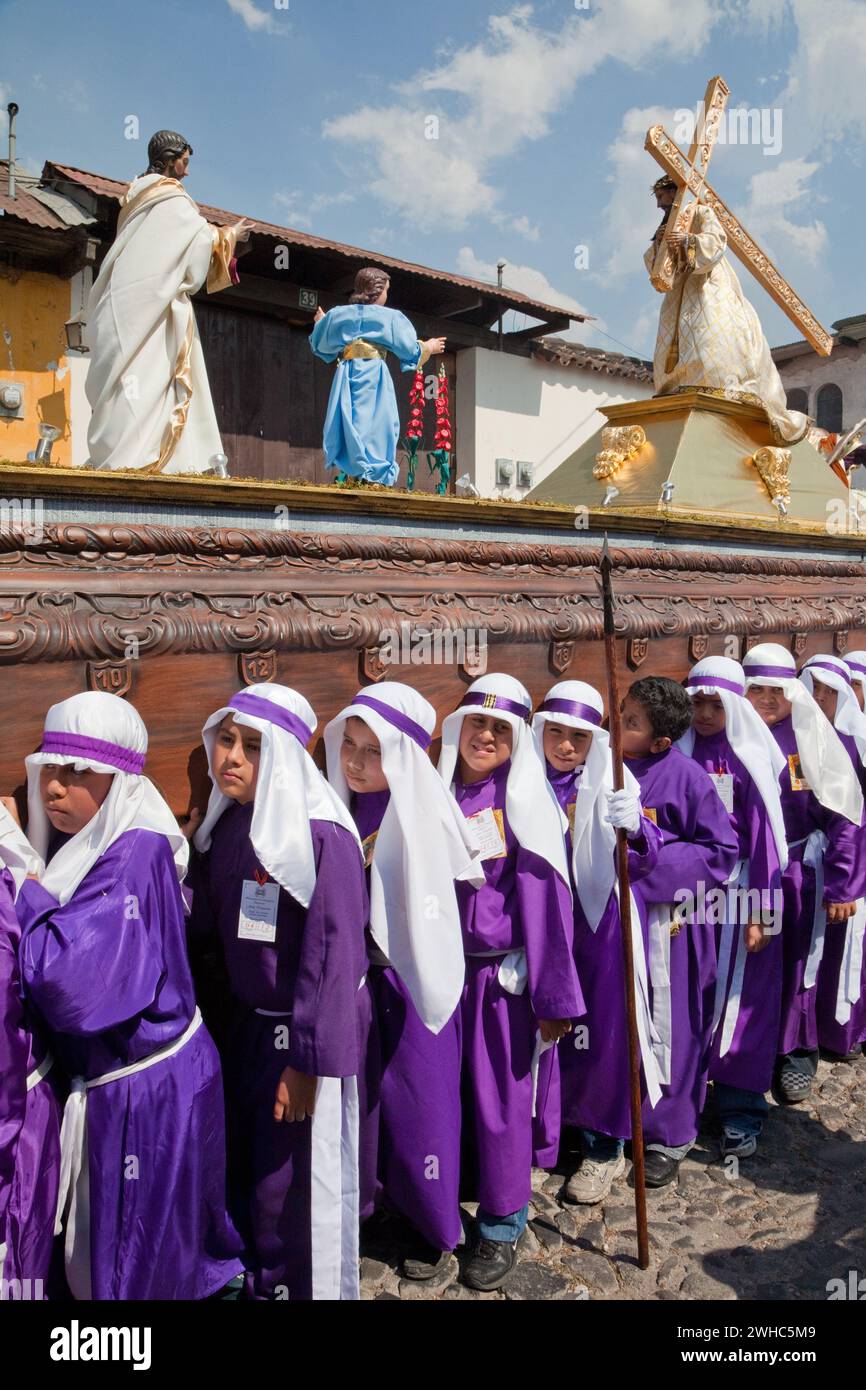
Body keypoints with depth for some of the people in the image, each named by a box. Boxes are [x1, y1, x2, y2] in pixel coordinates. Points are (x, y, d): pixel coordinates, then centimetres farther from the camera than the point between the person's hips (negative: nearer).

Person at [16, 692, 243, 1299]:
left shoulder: (135, 854, -24)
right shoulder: (75, 848, 2)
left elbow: (71, 975, -33)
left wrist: (20, 884, -22)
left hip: (148, 1088, -8)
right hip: (100, 1080, 8)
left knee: (140, 1263, 11)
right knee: (99, 1248, 26)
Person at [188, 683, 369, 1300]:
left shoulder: (321, 834, -23)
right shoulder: (225, 824, 1)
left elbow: (333, 952, -22)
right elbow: (202, 920, 7)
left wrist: (308, 1060, -20)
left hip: (304, 1030, -7)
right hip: (247, 1025, 8)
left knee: (292, 1189, 7)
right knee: (246, 1170, 23)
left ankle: (299, 1285, 33)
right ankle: (258, 1282, 46)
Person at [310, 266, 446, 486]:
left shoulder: (337, 315, 10)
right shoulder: (389, 317, 0)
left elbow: (319, 345, 21)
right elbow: (411, 350, 5)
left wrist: (320, 323, 41)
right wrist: (428, 347, 26)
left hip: (346, 376, 4)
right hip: (374, 377, -3)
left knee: (347, 423, 6)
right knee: (375, 425, -3)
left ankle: (346, 474, 1)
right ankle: (374, 475, -8)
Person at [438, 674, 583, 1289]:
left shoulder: (523, 802, -9)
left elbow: (546, 898, -10)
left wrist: (555, 995, -10)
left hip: (503, 974, -4)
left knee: (501, 1099, 7)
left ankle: (502, 1227, 28)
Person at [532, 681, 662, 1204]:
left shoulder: (612, 782, -8)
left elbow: (647, 858, -17)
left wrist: (634, 827, -36)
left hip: (604, 920, -3)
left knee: (604, 1029, 5)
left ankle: (605, 1147, 25)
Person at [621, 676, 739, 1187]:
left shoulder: (687, 777, -13)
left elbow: (723, 850, -10)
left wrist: (654, 858, -19)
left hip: (667, 920, -4)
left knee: (667, 1028, 9)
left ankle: (668, 1137, 28)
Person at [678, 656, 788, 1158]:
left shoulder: (749, 757, -5)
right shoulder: (680, 755, 4)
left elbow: (764, 836, -7)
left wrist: (760, 914, -9)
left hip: (740, 890, -3)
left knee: (741, 999, 5)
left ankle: (741, 1109, 19)